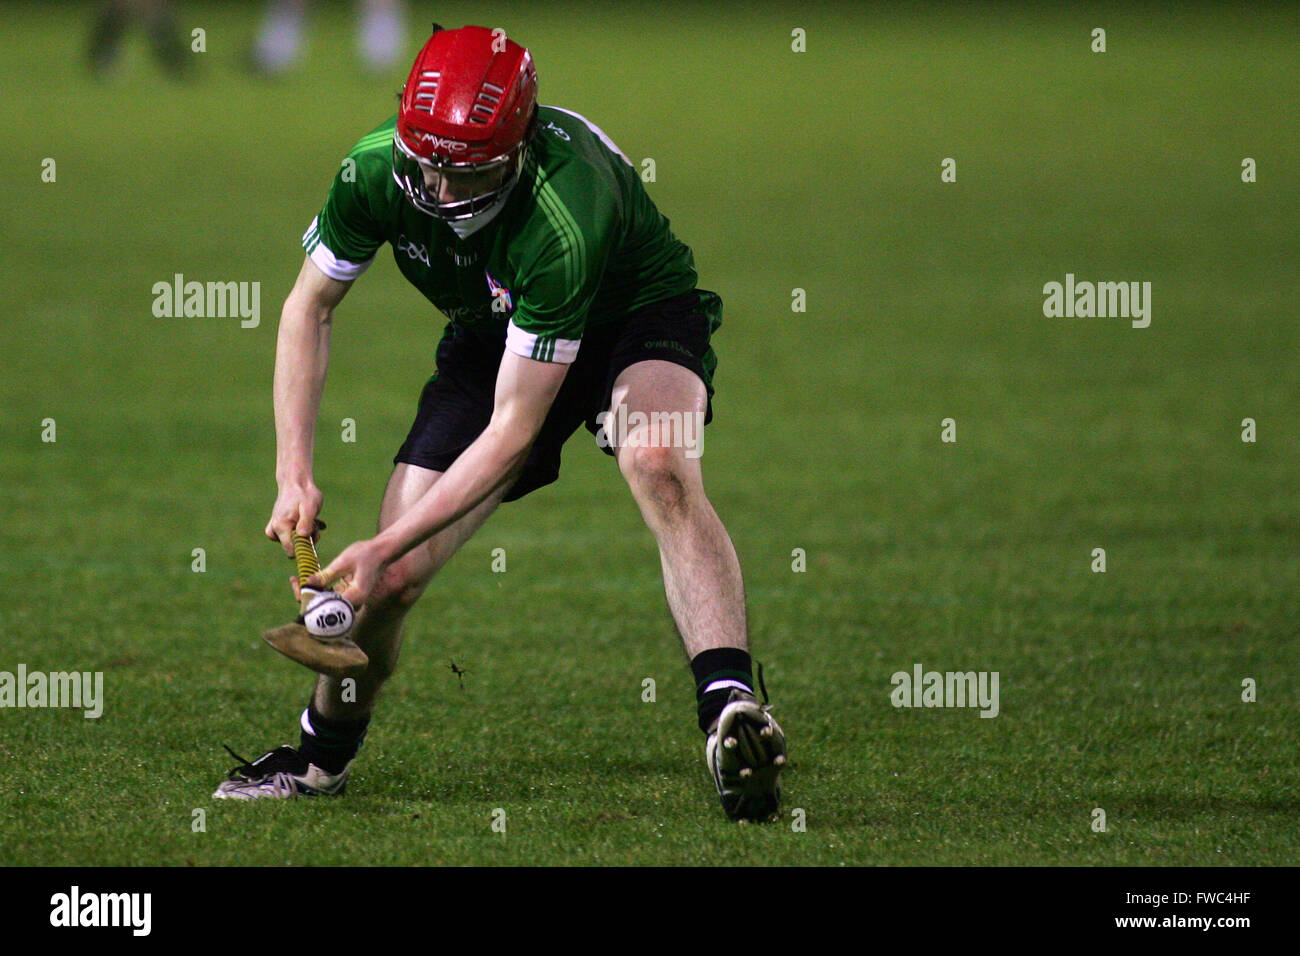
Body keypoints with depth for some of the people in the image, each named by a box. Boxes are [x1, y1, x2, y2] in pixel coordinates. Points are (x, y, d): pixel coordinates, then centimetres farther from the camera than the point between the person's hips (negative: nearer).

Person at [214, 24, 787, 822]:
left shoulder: (568, 214, -40)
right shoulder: (377, 170, -24)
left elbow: (514, 426, -34)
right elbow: (310, 307, -4)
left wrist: (388, 543, -36)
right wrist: (294, 473, -14)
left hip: (638, 316, -5)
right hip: (497, 337, 5)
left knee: (659, 465, -39)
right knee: (392, 580, -5)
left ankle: (732, 706, -45)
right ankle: (322, 757, 23)